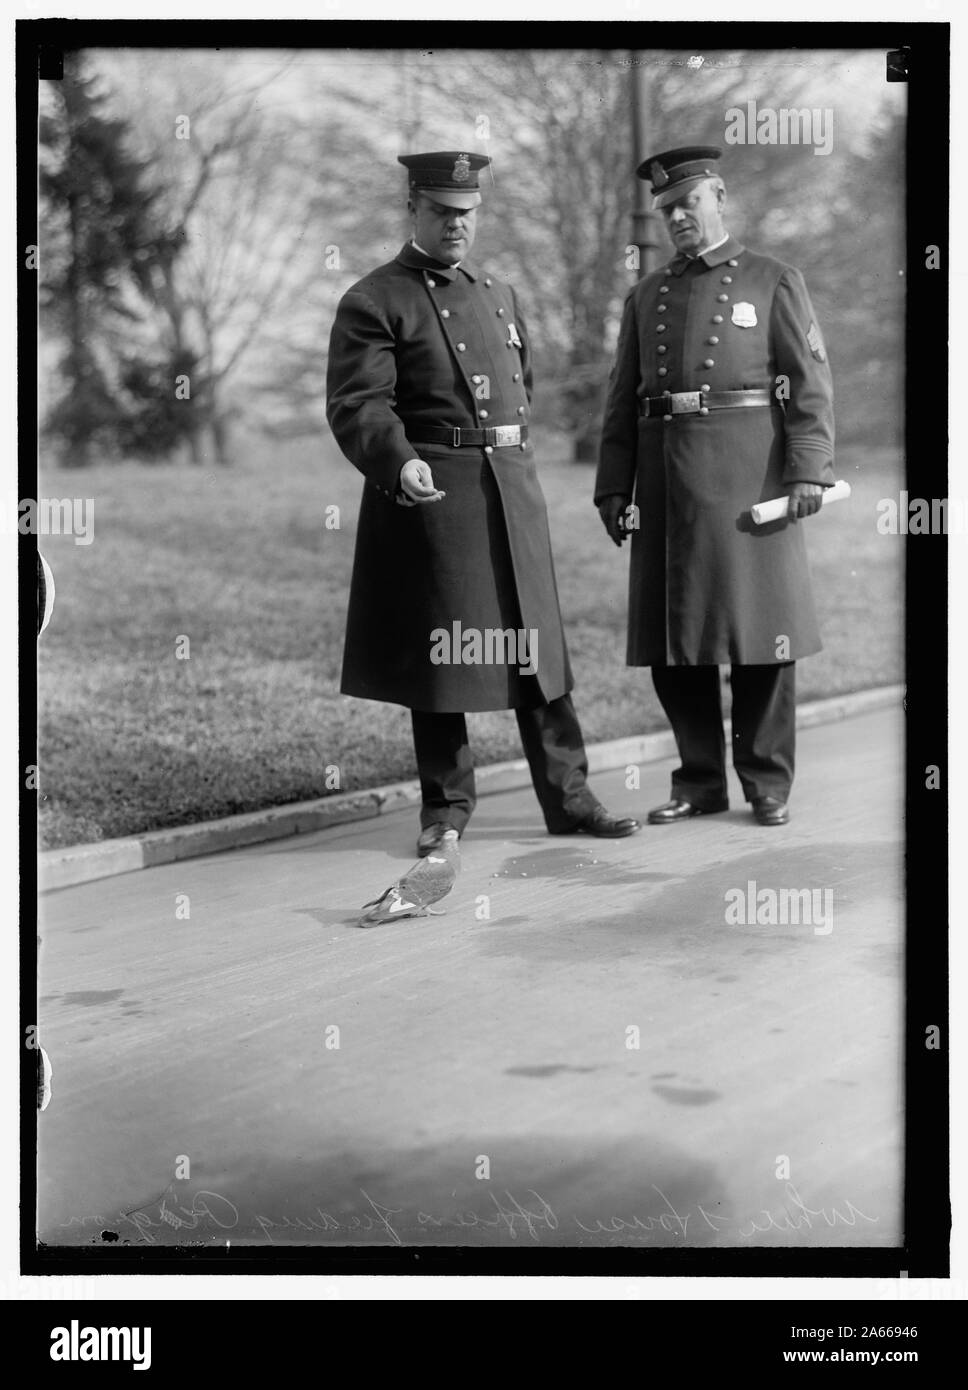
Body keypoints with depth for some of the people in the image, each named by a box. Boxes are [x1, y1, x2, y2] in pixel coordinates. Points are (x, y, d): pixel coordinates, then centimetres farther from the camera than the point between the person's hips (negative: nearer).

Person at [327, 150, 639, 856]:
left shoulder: (500, 294, 18)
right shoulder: (373, 302, -3)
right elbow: (356, 404, -14)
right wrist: (399, 461, -30)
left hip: (514, 489, 6)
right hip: (429, 494, -5)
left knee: (538, 646, 7)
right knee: (440, 653, 0)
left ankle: (568, 797, 13)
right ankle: (446, 806, 12)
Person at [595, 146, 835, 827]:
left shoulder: (776, 282, 6)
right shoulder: (647, 297, 17)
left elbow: (811, 384, -1)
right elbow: (623, 401, 16)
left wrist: (809, 471, -12)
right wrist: (613, 488, 7)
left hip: (748, 477, -4)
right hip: (665, 484, 4)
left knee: (760, 634, -1)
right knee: (672, 643, 4)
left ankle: (768, 784, 8)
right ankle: (700, 783, 14)